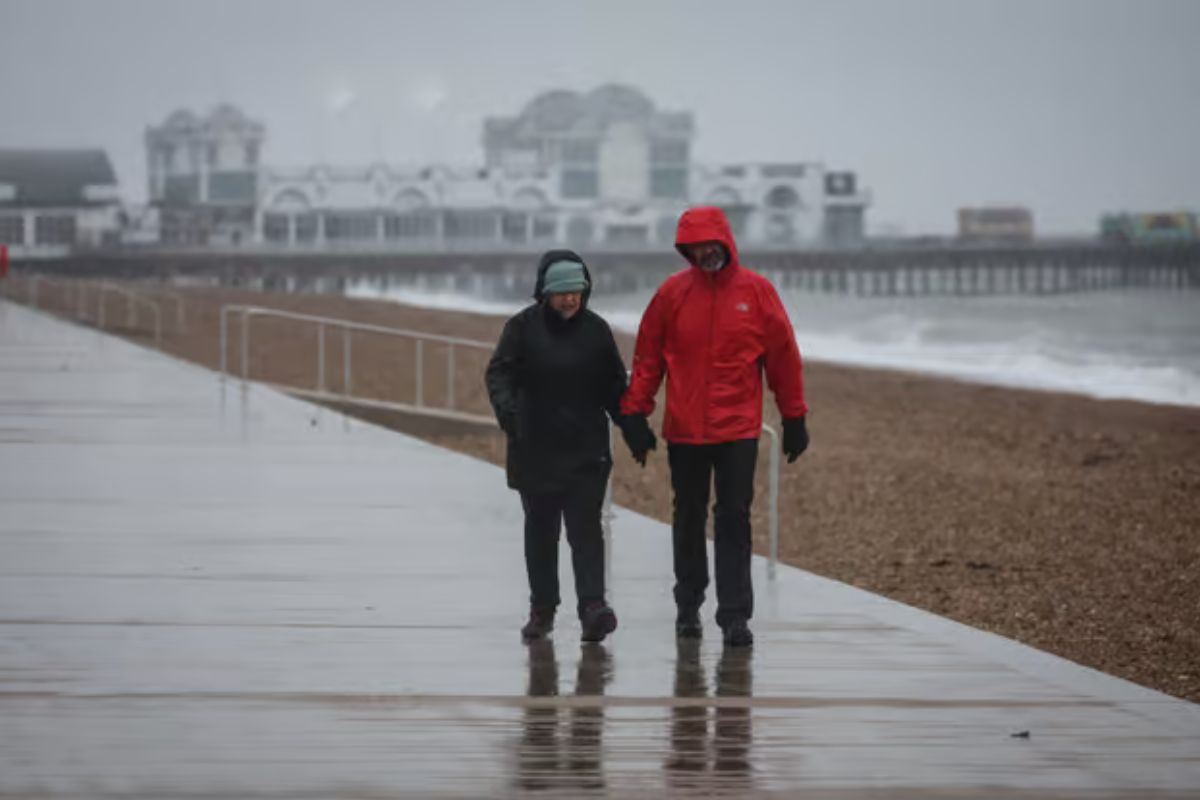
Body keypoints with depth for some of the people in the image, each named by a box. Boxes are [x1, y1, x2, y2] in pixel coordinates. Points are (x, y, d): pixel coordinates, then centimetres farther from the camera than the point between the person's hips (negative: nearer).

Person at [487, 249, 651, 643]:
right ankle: (542, 609, 20)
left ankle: (593, 606, -17)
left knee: (585, 528, -9)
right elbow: (500, 372, -9)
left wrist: (633, 425, 2)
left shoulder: (596, 330, 5)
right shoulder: (523, 327, -1)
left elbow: (614, 388, 12)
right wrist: (506, 406, -28)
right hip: (535, 451, 0)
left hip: (586, 452, 0)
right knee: (540, 531, 9)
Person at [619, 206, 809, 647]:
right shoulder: (672, 293, 1)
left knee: (734, 519, -4)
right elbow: (647, 359, 5)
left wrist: (794, 419, 5)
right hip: (684, 430, 1)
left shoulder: (756, 291, 0)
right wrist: (635, 415, 1)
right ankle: (688, 606, 25)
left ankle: (735, 615, -4)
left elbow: (783, 355, 5)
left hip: (738, 429, -1)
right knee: (688, 518, 12)